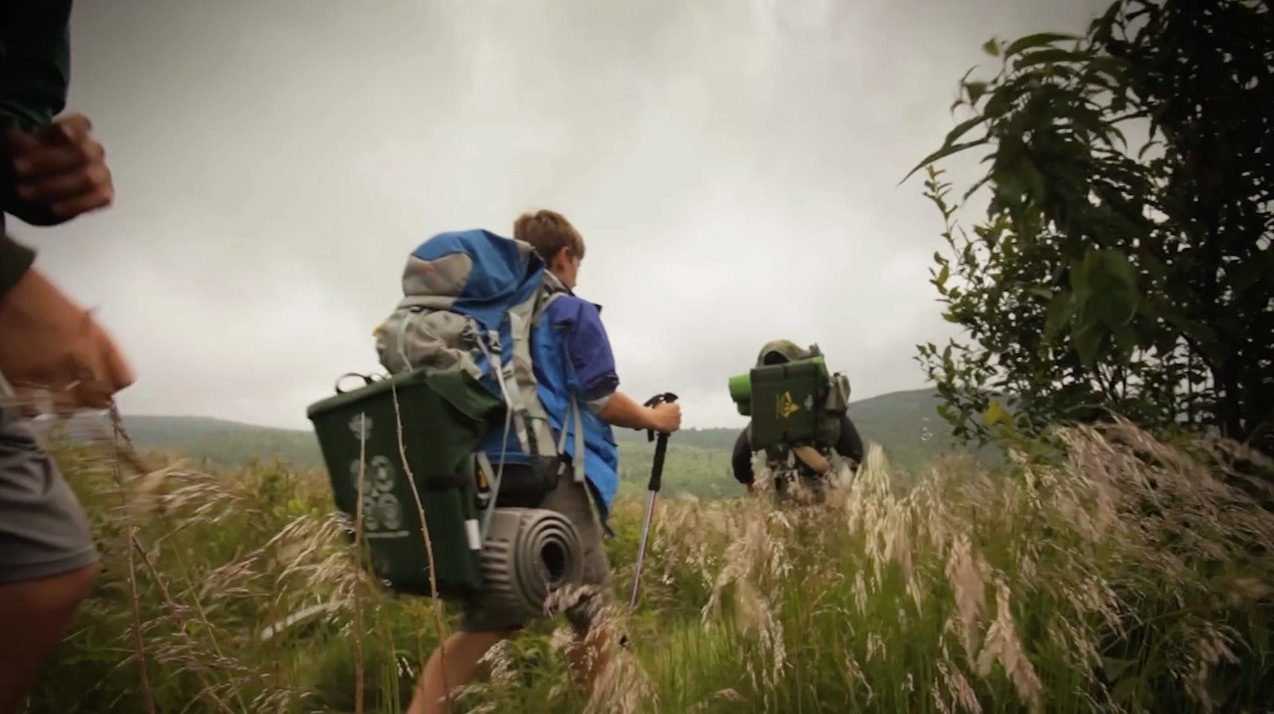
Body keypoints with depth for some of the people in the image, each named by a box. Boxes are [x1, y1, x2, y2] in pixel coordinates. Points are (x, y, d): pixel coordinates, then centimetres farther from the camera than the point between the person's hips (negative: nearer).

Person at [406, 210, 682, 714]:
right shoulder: (574, 314, 1)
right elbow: (601, 401, -3)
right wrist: (654, 418, 14)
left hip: (488, 479, 7)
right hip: (555, 478, -6)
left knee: (484, 622, 10)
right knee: (592, 614, 5)